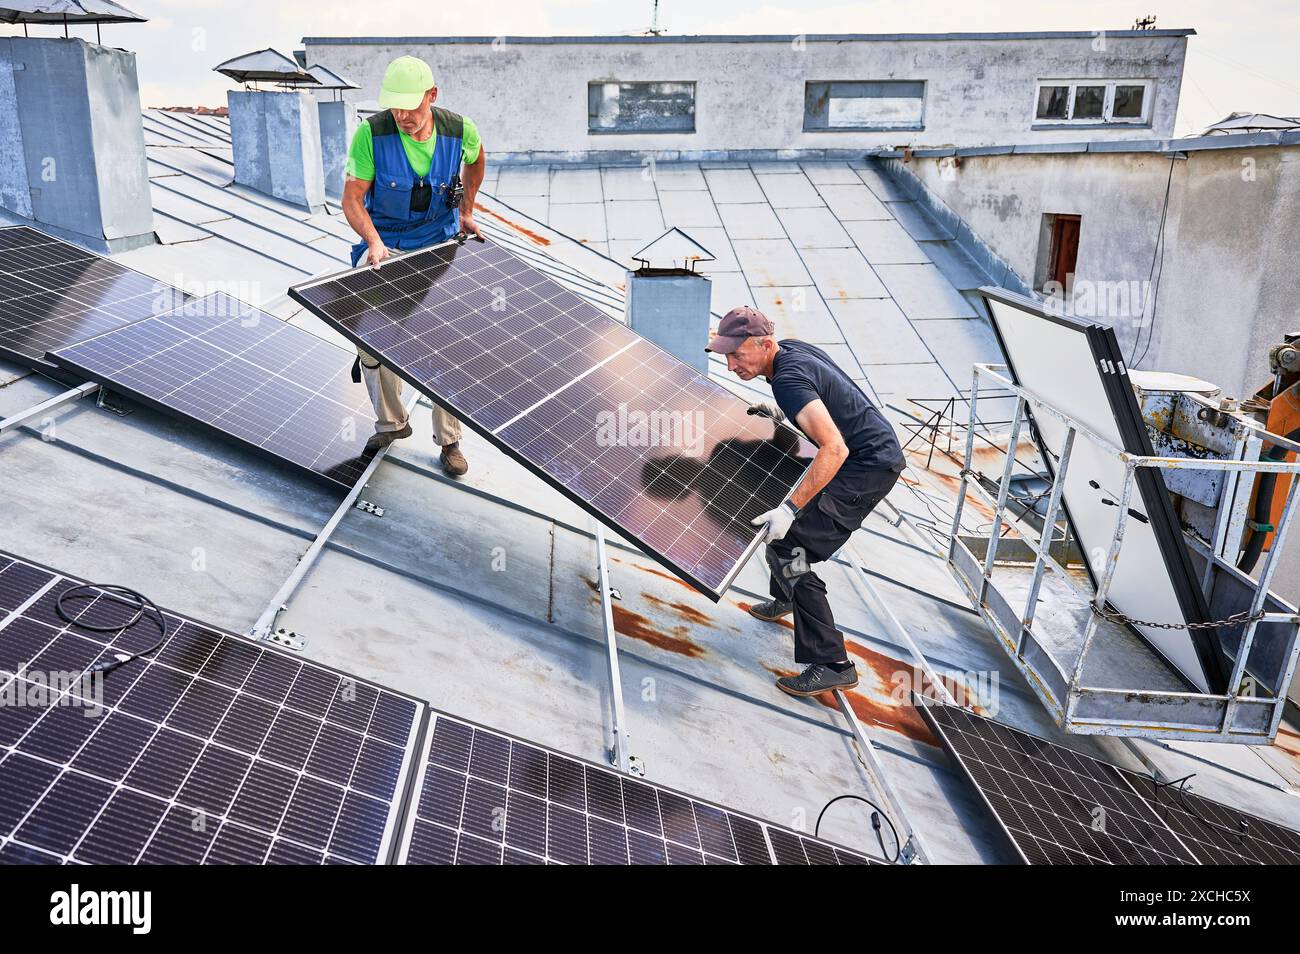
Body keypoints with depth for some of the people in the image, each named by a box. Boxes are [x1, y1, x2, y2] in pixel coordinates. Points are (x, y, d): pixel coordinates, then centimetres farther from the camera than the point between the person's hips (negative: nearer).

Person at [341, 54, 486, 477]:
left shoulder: (459, 130, -13)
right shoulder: (371, 133, -19)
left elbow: (475, 159, 13)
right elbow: (352, 199, -16)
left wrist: (466, 214, 15)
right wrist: (374, 242, -33)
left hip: (438, 242, 0)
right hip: (385, 241, 0)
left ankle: (449, 440, 8)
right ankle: (391, 422, 15)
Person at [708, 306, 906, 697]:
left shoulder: (788, 378, -25)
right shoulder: (791, 347, 4)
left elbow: (834, 449, -35)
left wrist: (789, 509, -35)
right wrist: (782, 413, 16)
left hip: (869, 466, -11)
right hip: (878, 452, 11)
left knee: (787, 551, -14)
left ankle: (831, 664, -11)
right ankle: (784, 599, 46)